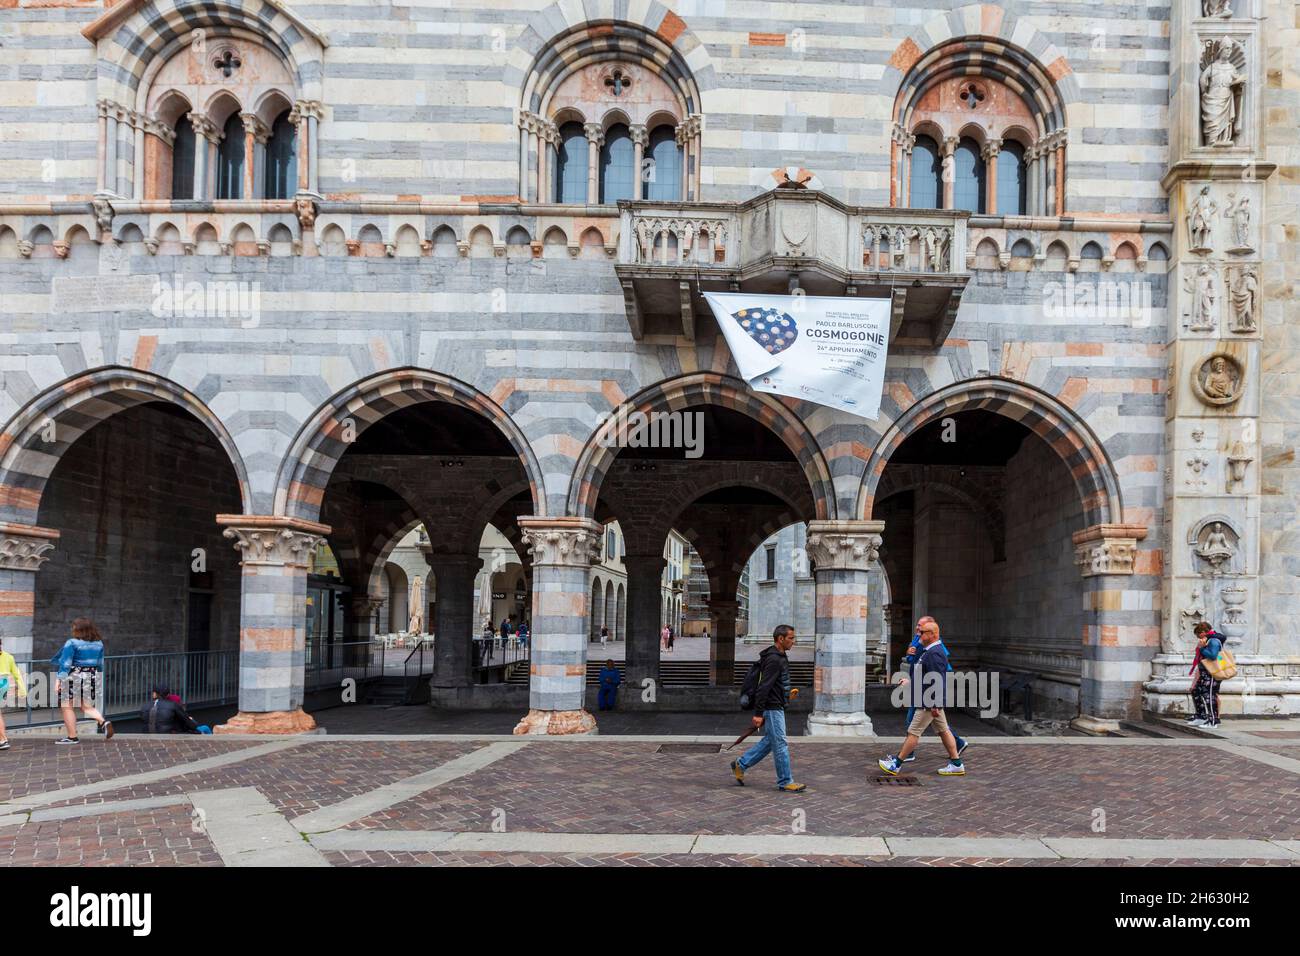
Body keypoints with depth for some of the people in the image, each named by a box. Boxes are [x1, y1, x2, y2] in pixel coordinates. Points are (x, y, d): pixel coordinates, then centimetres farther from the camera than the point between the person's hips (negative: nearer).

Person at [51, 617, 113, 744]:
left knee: (67, 707, 7)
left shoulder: (72, 643, -12)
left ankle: (72, 737, 7)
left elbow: (65, 663, -15)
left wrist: (58, 680, -14)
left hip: (73, 677, -6)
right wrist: (98, 679, 24)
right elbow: (100, 664, 14)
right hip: (91, 677, 6)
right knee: (87, 707, 17)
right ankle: (103, 722, -8)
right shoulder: (99, 643, 7)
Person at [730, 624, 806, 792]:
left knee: (769, 741, 16)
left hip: (776, 707, 10)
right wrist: (758, 713, -25)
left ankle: (740, 765, 22)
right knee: (780, 744, -3)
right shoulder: (773, 660, -20)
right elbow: (763, 687, -24)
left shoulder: (780, 657, 12)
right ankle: (785, 782, 5)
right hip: (772, 708, -10)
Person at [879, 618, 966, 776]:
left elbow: (938, 681, -25)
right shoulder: (929, 651, 13)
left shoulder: (934, 653, -21)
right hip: (932, 702, 11)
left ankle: (896, 765, 3)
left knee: (913, 732, -3)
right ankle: (956, 765, 16)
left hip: (930, 703, -11)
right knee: (943, 730, 12)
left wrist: (934, 705, -25)